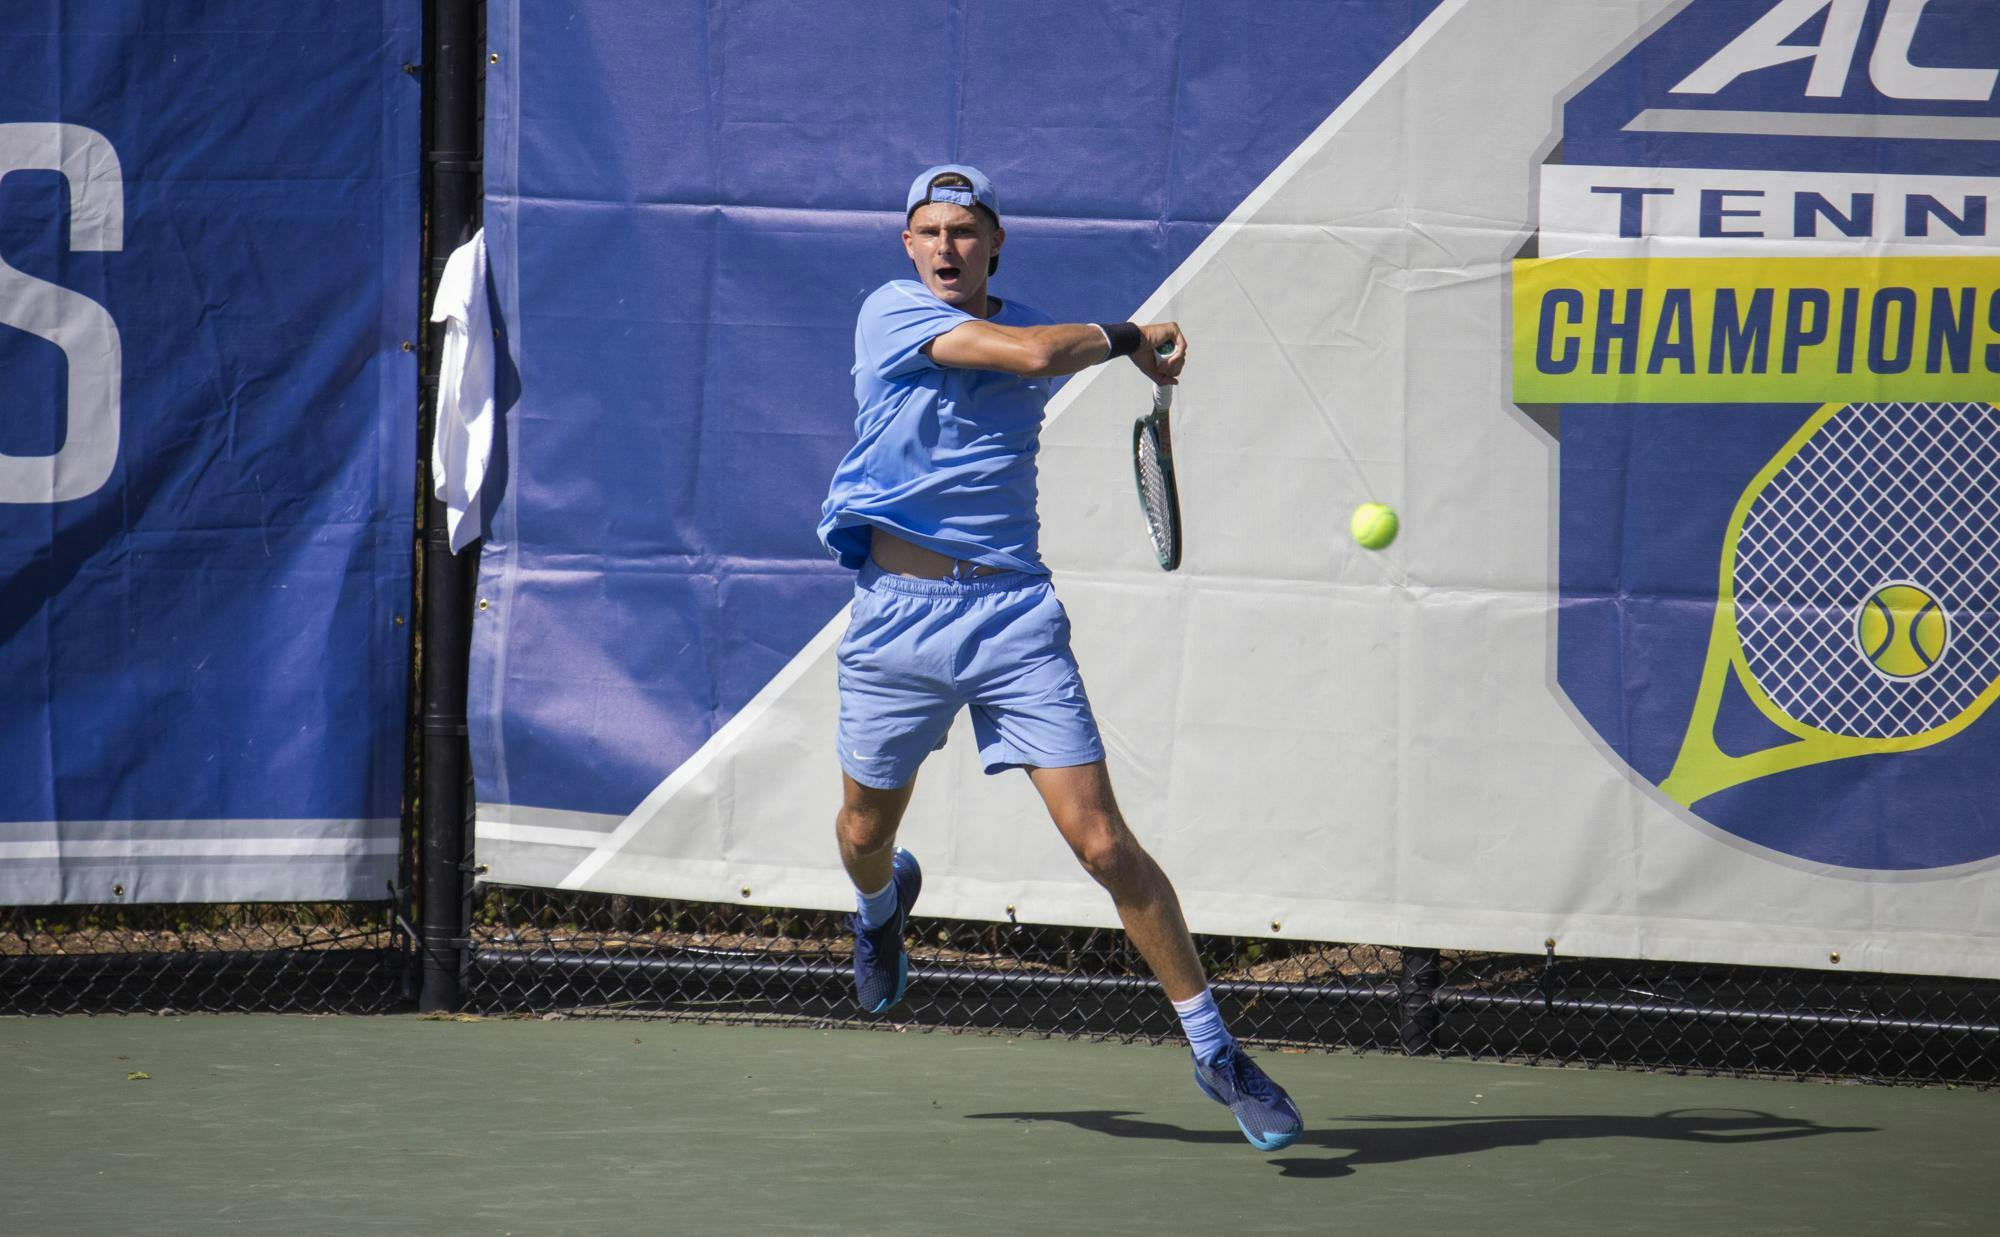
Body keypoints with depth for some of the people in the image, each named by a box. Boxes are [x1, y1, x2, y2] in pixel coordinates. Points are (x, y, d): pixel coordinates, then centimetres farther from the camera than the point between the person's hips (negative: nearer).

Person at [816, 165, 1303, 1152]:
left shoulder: (1027, 324, 8)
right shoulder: (891, 312, -7)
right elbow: (1034, 353, -19)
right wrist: (1126, 337, -4)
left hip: (1012, 610, 1)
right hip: (897, 616, -1)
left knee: (1103, 842, -9)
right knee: (865, 833, 17)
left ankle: (1212, 1048, -3)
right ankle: (882, 901, 56)